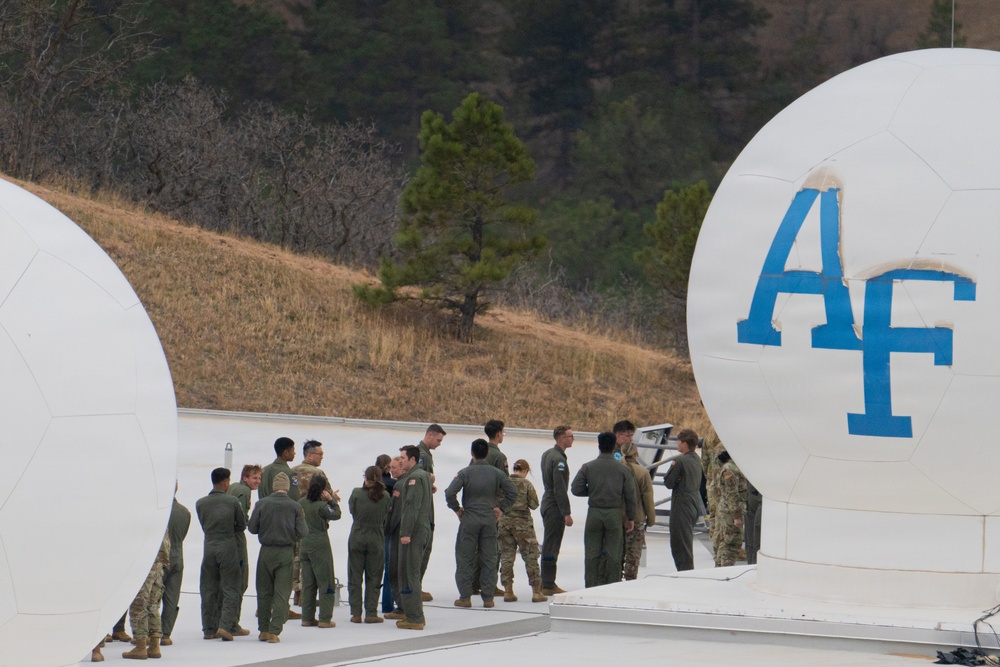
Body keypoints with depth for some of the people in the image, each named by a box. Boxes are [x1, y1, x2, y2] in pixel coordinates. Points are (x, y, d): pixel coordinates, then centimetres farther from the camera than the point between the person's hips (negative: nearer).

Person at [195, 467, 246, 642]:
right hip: (228, 547, -3)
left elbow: (204, 525, 11)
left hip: (209, 547, 3)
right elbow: (242, 525, 4)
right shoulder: (233, 502, -5)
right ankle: (225, 626, -10)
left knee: (208, 590, 10)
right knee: (230, 589, 2)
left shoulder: (200, 503, 1)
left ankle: (209, 629, 11)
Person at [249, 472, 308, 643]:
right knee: (282, 593, 2)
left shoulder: (261, 504, -5)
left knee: (264, 592, 12)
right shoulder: (295, 507, -6)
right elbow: (302, 532, -7)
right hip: (286, 553, -1)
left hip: (266, 552, 1)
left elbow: (252, 528, -1)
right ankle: (275, 631, -5)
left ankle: (263, 630, 15)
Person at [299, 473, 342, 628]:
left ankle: (307, 618, 14)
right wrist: (332, 501, -3)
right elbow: (336, 515, -7)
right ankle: (325, 618, 1)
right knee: (325, 581, 2)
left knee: (308, 583, 12)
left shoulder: (301, 503, 1)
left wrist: (331, 499, 12)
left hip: (305, 543, 6)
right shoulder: (321, 506, -17)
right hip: (320, 543, -6)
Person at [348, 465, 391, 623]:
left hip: (357, 538, 0)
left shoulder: (356, 493, -11)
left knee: (355, 578, 9)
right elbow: (386, 517, 1)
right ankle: (371, 613, 6)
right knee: (373, 578, 8)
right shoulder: (385, 497, -8)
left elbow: (351, 510, 3)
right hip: (376, 540, 0)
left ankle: (356, 613, 8)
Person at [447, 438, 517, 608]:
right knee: (489, 559, 8)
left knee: (465, 558, 5)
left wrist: (457, 509, -2)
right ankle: (488, 597, 8)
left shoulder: (465, 473, -6)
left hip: (469, 519, -2)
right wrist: (501, 508, 8)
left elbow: (450, 493, -16)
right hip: (490, 520, 2)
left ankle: (465, 597, 3)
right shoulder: (496, 473, 2)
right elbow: (513, 491, 1)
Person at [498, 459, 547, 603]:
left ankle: (508, 591, 4)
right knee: (530, 556, 3)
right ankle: (536, 592, 2)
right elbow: (534, 505, -5)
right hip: (522, 522, -3)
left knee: (506, 556, 8)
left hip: (504, 522, 3)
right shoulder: (527, 484, -7)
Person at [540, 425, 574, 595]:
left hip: (547, 503, 10)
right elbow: (560, 489, -21)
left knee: (549, 545, 14)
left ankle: (547, 583, 18)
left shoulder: (547, 454, 13)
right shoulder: (558, 459, -18)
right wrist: (567, 513, -19)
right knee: (551, 547, -7)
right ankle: (548, 586, -5)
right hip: (555, 507, -10)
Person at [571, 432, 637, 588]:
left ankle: (591, 588, 6)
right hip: (615, 513, 0)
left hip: (594, 513, 0)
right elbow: (630, 495, -1)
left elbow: (576, 489, -3)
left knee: (592, 553, 6)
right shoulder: (623, 469, -2)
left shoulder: (587, 467, -2)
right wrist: (631, 518, 8)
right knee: (614, 553, 3)